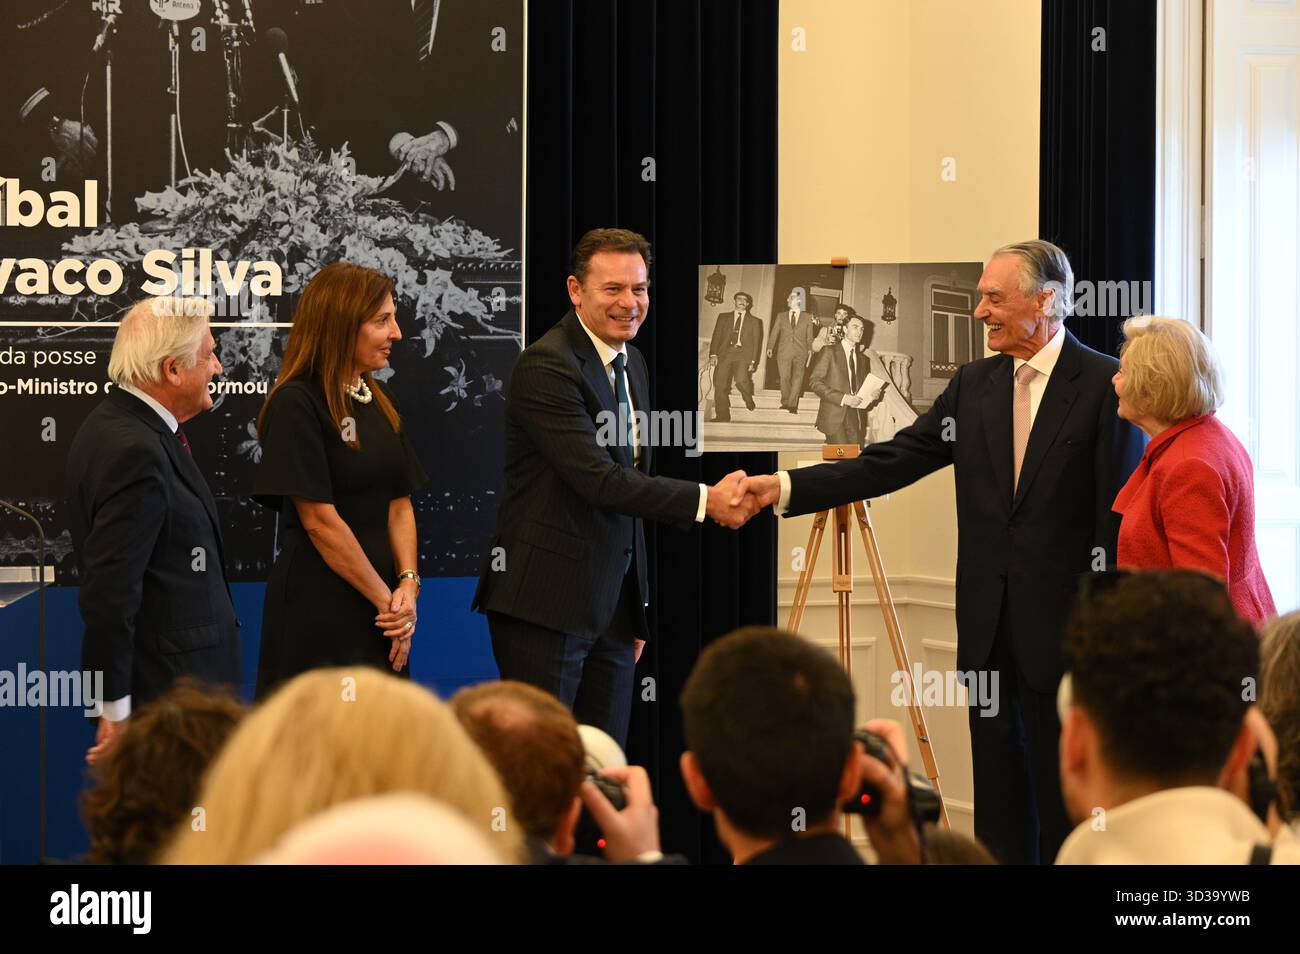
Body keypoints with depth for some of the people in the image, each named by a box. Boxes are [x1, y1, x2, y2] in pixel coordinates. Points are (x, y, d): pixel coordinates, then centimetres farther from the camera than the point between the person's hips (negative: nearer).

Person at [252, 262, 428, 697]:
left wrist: (408, 584, -5)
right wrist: (388, 600, -10)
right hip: (317, 616, -7)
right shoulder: (296, 405, -10)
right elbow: (320, 521, -14)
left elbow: (399, 505, 12)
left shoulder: (379, 401, 14)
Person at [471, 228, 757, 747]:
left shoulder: (632, 362, 15)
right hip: (546, 603, -8)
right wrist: (706, 500, -23)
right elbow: (598, 480, -22)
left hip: (611, 604, 8)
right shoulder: (546, 367, -14)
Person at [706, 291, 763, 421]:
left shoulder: (754, 321, 16)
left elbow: (756, 342, 11)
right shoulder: (723, 317, 19)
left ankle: (749, 400, 5)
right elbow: (716, 337, 12)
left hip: (743, 354, -2)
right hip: (725, 353, 2)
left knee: (741, 380, -26)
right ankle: (722, 416, -2)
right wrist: (713, 354, -3)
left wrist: (753, 361, -1)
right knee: (720, 385, -10)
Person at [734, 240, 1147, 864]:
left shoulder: (1105, 385, -8)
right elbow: (891, 462, 5)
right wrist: (786, 487, -5)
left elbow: (1121, 515, -9)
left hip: (1064, 626, -6)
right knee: (998, 797, 9)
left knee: (1066, 797, 1)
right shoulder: (974, 385, 10)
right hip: (990, 627, 6)